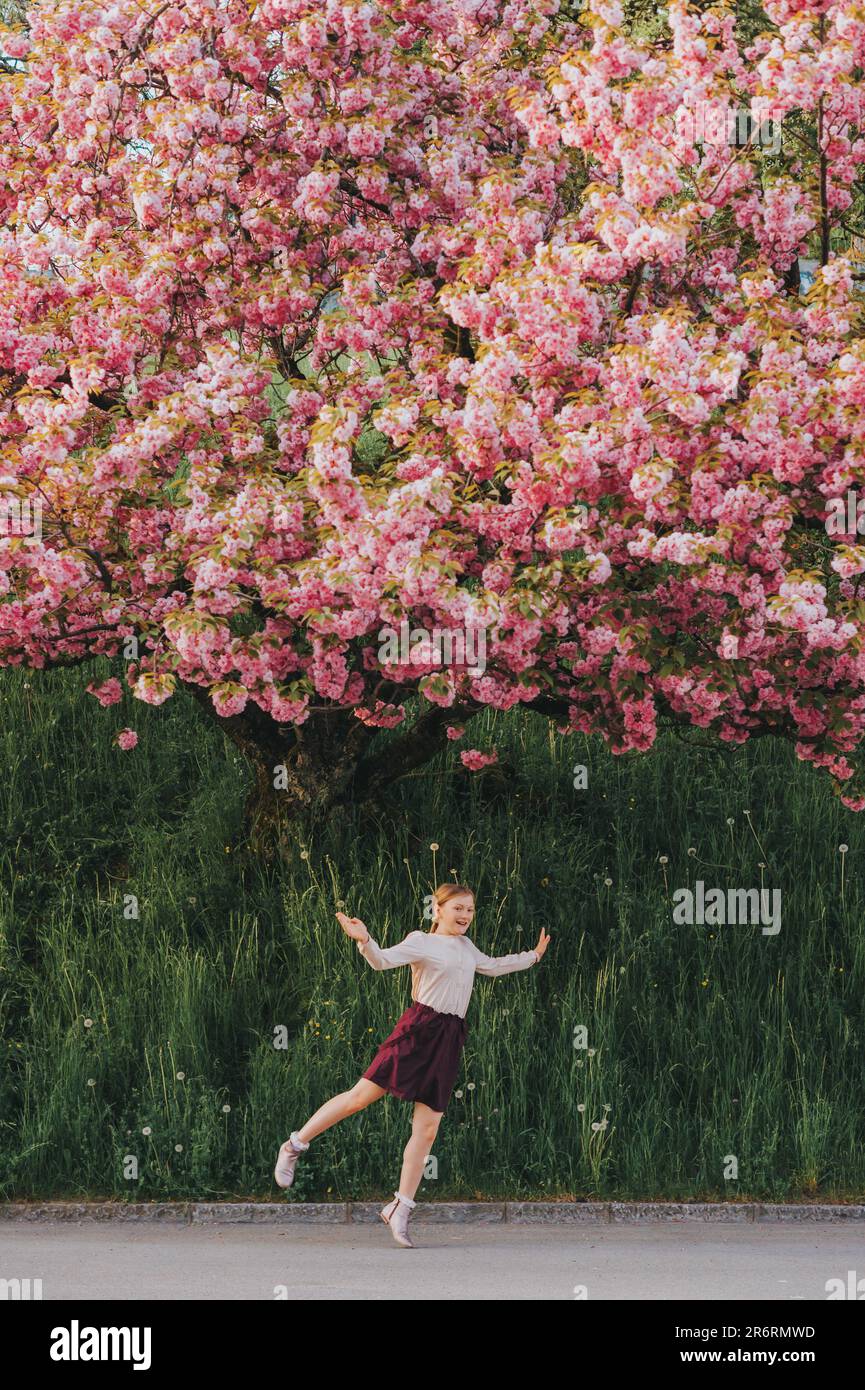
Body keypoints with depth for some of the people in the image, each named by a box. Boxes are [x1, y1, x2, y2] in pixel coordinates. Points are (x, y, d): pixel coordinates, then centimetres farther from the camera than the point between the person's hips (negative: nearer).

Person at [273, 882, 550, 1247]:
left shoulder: (465, 946, 21)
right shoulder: (421, 942, -1)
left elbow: (492, 966, 41)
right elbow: (383, 959, -17)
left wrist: (533, 956, 46)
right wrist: (364, 940, -37)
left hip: (448, 1040, 6)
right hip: (417, 1031, -6)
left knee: (427, 1130, -1)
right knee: (362, 1095, -11)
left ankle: (399, 1210, 3)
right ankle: (294, 1145, 7)